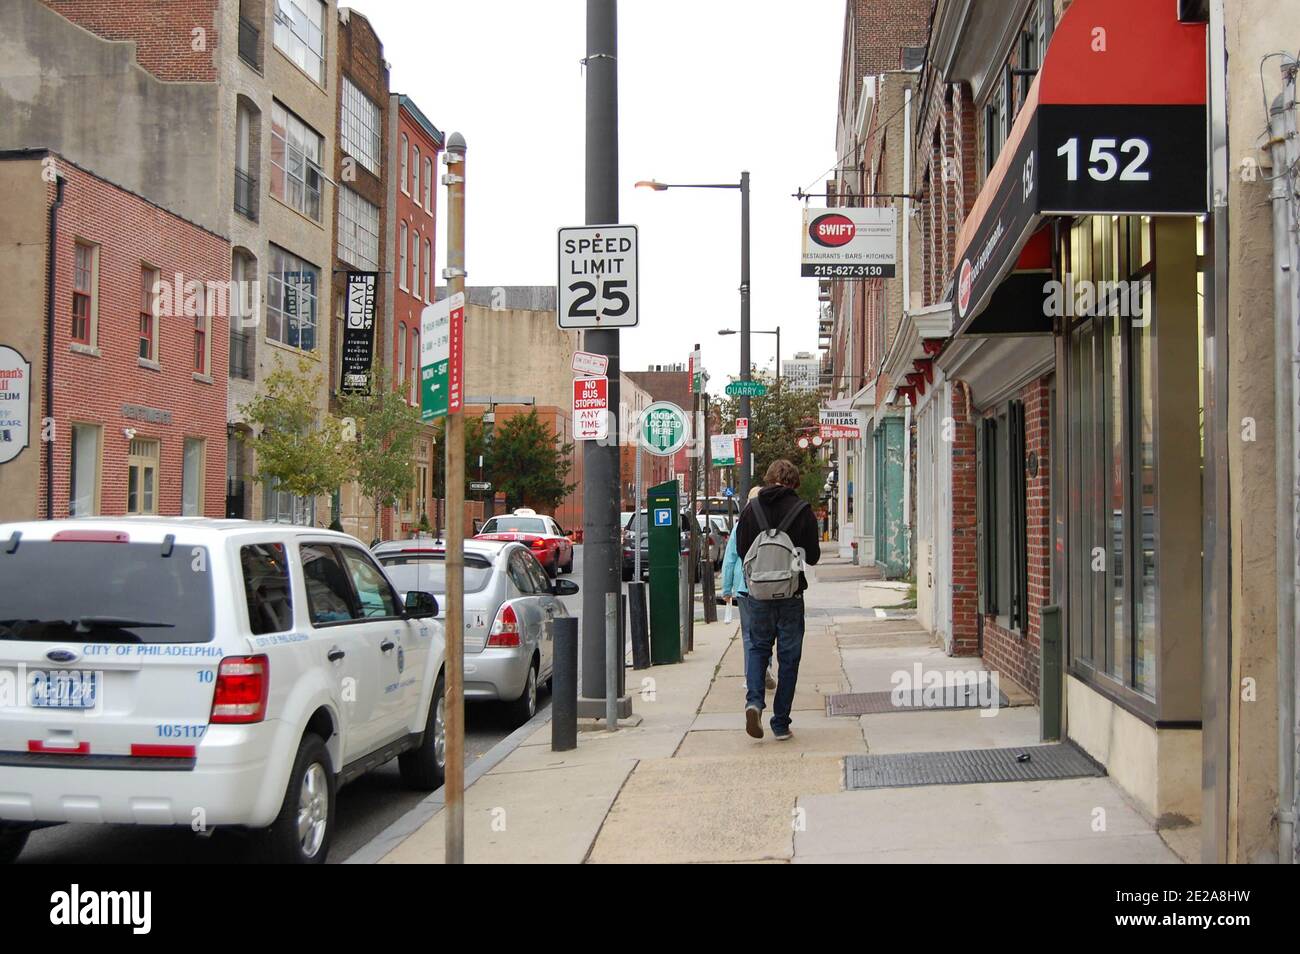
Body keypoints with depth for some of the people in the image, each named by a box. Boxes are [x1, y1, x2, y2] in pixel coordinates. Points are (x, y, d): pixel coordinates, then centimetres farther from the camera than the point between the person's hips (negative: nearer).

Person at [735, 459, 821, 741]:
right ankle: (781, 723, 8)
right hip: (791, 592, -2)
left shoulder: (752, 508, -1)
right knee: (788, 656, 7)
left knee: (758, 647, 16)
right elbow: (813, 556, -4)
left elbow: (741, 549, 4)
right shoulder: (802, 510, -8)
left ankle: (754, 701, -9)